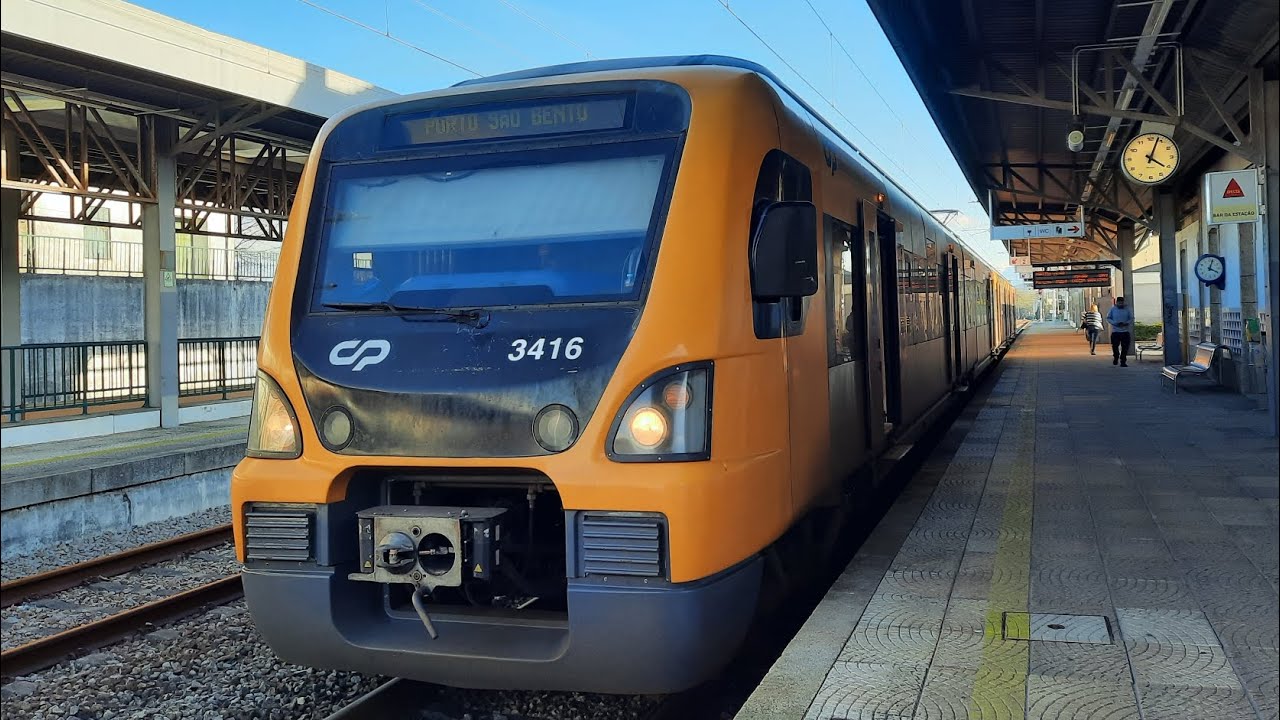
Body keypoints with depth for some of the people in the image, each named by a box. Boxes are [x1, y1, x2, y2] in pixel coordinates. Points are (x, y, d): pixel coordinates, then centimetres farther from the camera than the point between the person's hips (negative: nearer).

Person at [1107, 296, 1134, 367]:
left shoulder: (1127, 310, 6)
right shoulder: (1112, 309, 4)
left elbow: (1131, 318, 8)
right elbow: (1108, 318, 5)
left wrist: (1126, 323, -13)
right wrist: (1115, 323, -12)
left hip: (1125, 331, 0)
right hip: (1115, 331, 0)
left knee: (1125, 348, -3)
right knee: (1115, 346, 2)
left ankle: (1123, 362, 3)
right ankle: (1116, 357, 29)